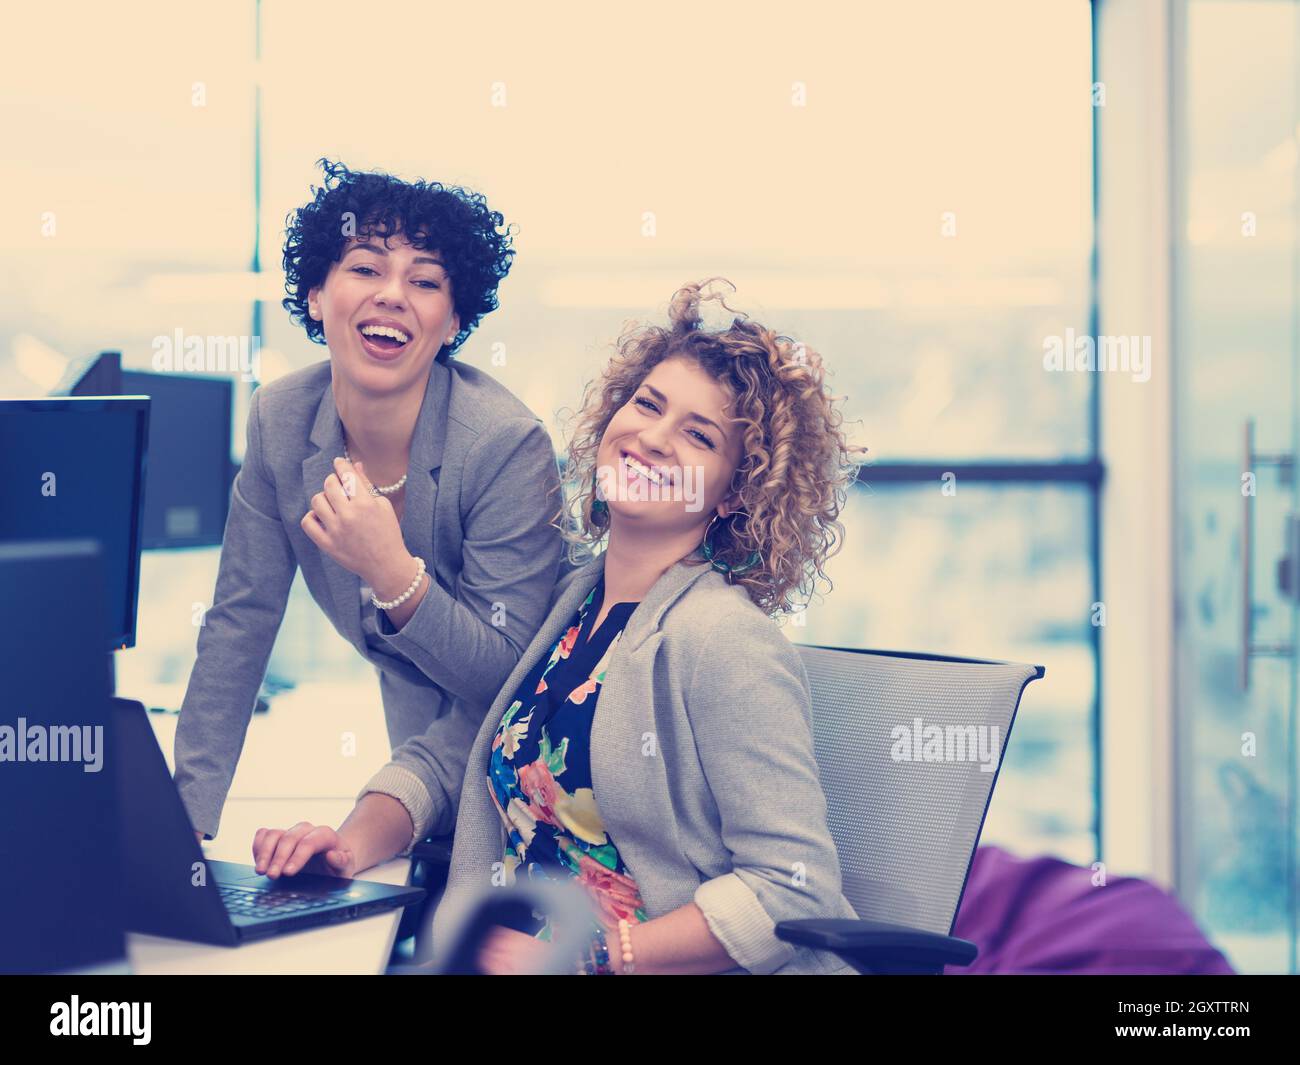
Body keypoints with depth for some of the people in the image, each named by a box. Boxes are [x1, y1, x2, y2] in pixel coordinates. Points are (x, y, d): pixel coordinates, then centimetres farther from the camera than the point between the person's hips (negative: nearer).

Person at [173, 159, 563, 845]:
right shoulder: (280, 420, -13)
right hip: (413, 720, 4)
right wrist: (185, 822, -13)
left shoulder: (508, 446, -28)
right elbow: (239, 623, -7)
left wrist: (394, 574, -40)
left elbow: (507, 674, -24)